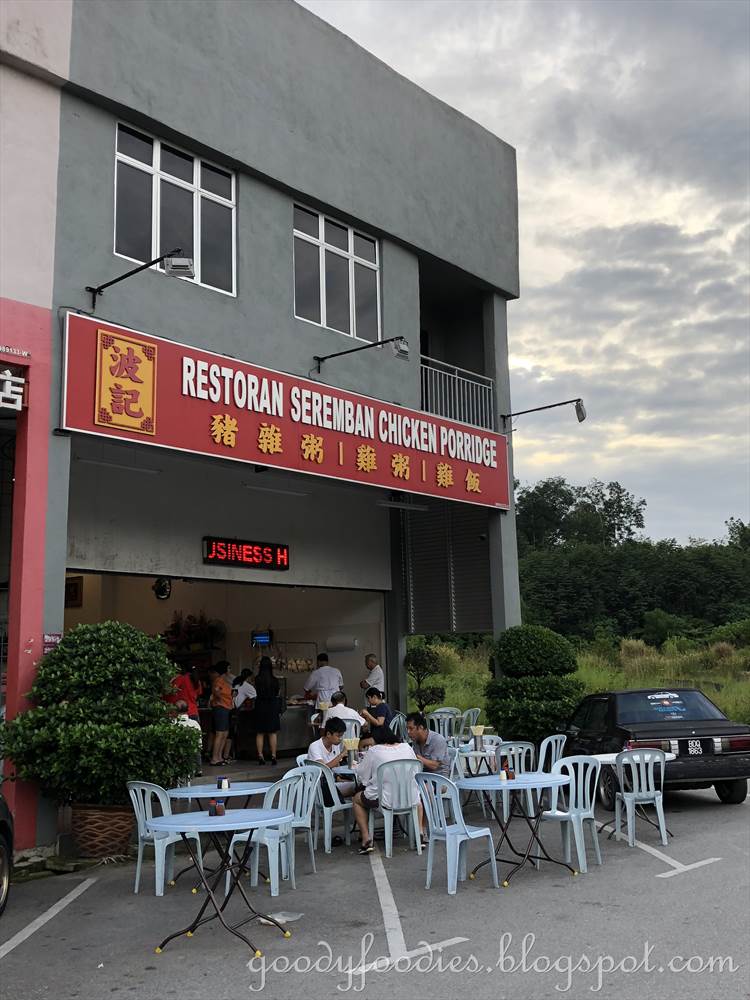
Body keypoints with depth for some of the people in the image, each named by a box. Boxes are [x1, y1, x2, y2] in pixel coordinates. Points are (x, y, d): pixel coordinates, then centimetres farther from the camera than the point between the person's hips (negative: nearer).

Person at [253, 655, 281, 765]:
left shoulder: (257, 679, -10)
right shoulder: (275, 680, -9)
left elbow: (256, 693, 7)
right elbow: (277, 693, 5)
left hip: (260, 706, 0)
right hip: (272, 707, 0)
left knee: (260, 733, 9)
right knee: (272, 733, 7)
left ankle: (260, 756, 7)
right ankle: (273, 756, 5)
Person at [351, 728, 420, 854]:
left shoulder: (373, 751, -2)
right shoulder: (407, 747, 9)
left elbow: (362, 777, 4)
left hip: (386, 800, -4)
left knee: (357, 799, 23)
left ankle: (366, 840, 12)